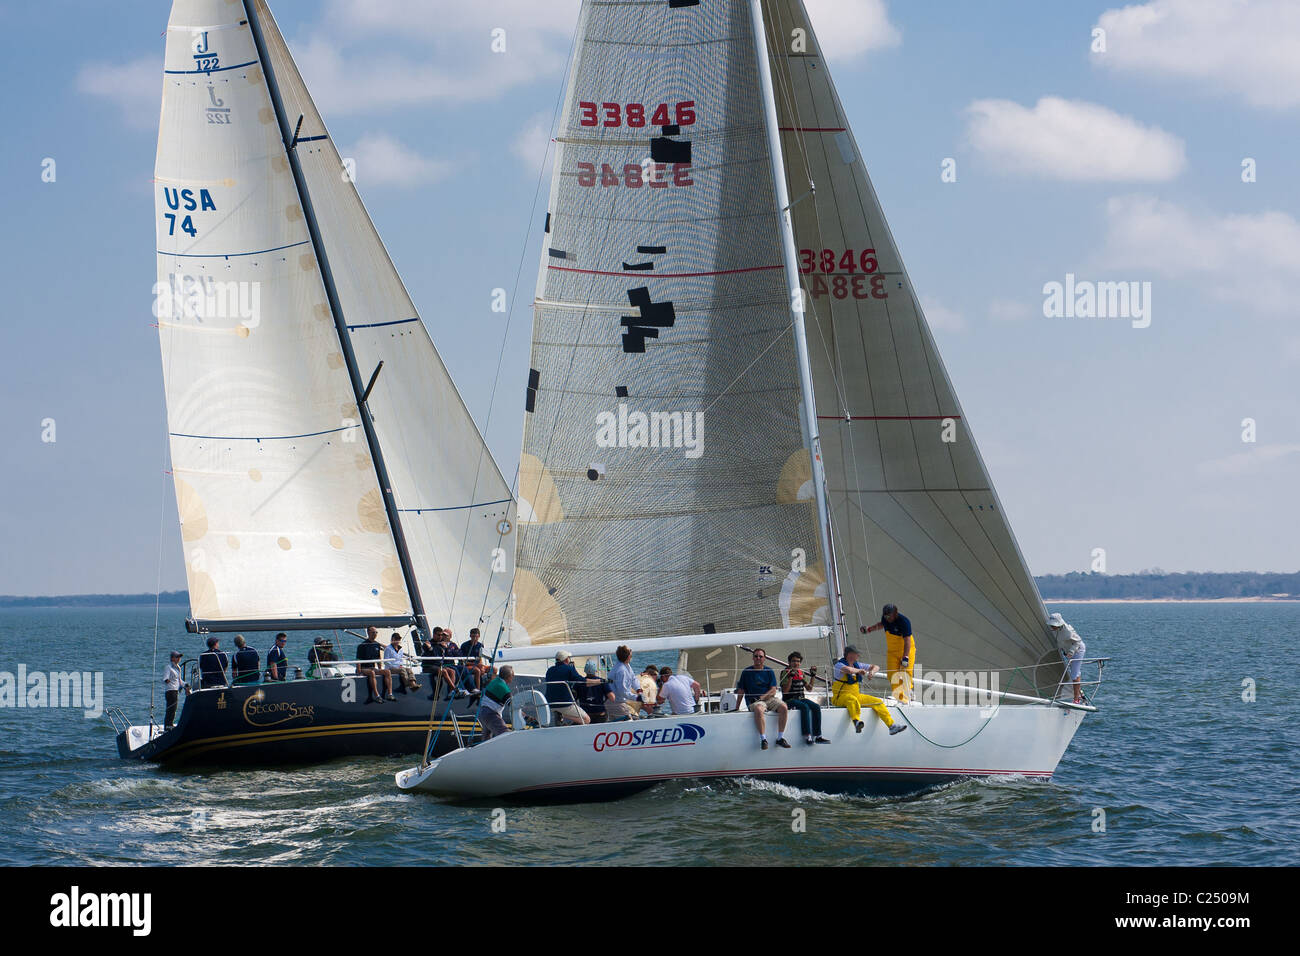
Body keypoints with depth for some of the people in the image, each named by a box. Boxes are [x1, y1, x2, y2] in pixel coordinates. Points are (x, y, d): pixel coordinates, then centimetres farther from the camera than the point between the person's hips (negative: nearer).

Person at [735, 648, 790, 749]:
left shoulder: (769, 671, 11)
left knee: (783, 707, -26)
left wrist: (761, 697, -14)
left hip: (769, 698, 2)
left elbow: (773, 691, 3)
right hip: (754, 701, -2)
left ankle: (780, 737, -18)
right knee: (759, 709, -38)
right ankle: (763, 739, -34)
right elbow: (741, 691, 10)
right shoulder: (746, 672, 9)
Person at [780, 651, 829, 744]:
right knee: (805, 707, -33)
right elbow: (785, 690, -12)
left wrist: (813, 676, 9)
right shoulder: (785, 673, -2)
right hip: (789, 700, -6)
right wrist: (791, 677, -19)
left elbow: (808, 688, 18)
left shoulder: (802, 673, 17)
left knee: (816, 707, -19)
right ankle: (807, 736, -37)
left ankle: (817, 736, -21)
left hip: (801, 698, 6)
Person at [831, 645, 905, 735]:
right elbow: (848, 670, -34)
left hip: (856, 695, 8)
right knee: (852, 700, -41)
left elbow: (875, 667, 20)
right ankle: (857, 722, -65)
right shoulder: (839, 665, -10)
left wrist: (872, 672, -4)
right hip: (841, 697, -8)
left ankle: (892, 726, -5)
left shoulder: (857, 665, 13)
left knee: (877, 702, -3)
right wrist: (859, 671, -15)